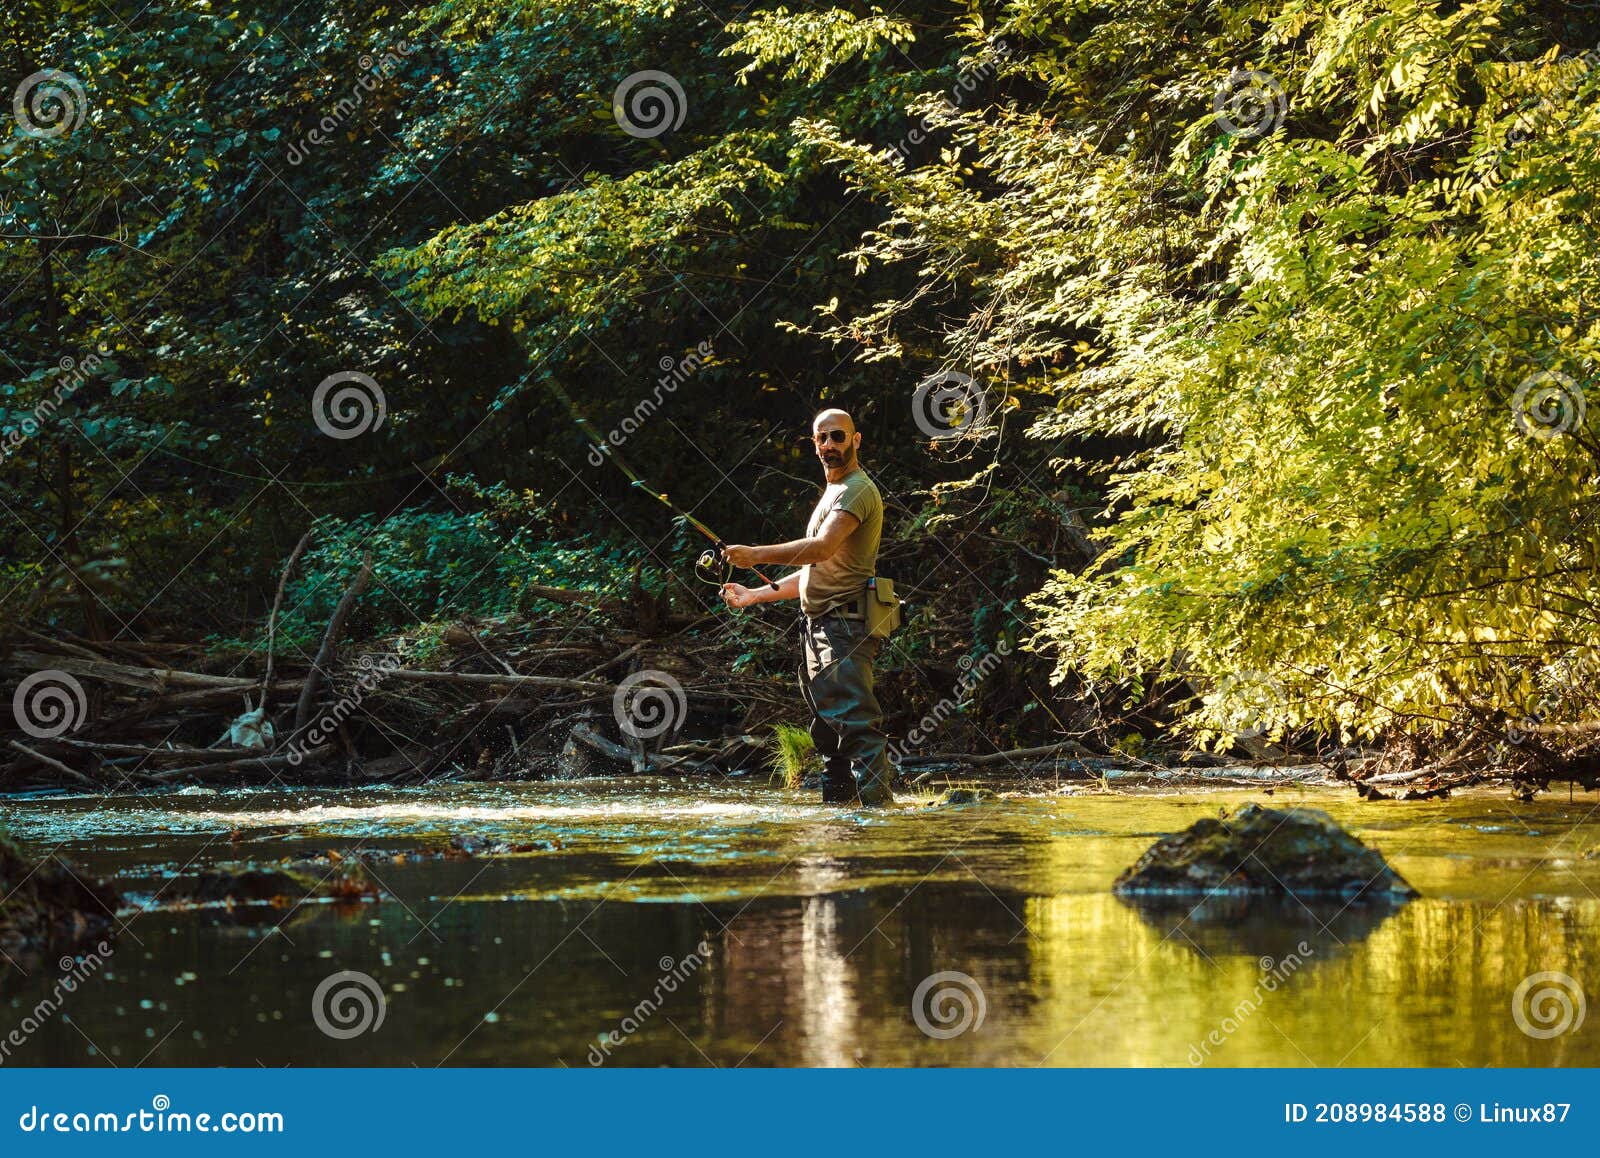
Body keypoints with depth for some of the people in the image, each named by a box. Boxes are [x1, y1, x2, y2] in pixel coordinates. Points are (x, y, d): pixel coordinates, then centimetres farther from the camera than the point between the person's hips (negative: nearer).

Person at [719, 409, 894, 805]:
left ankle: (878, 804, -23)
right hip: (818, 626, 11)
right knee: (828, 729, 12)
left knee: (857, 724, -18)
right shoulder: (832, 493, 24)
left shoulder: (857, 489, -9)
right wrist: (753, 595, 23)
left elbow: (823, 548, -24)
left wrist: (756, 555, -22)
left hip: (844, 625, -11)